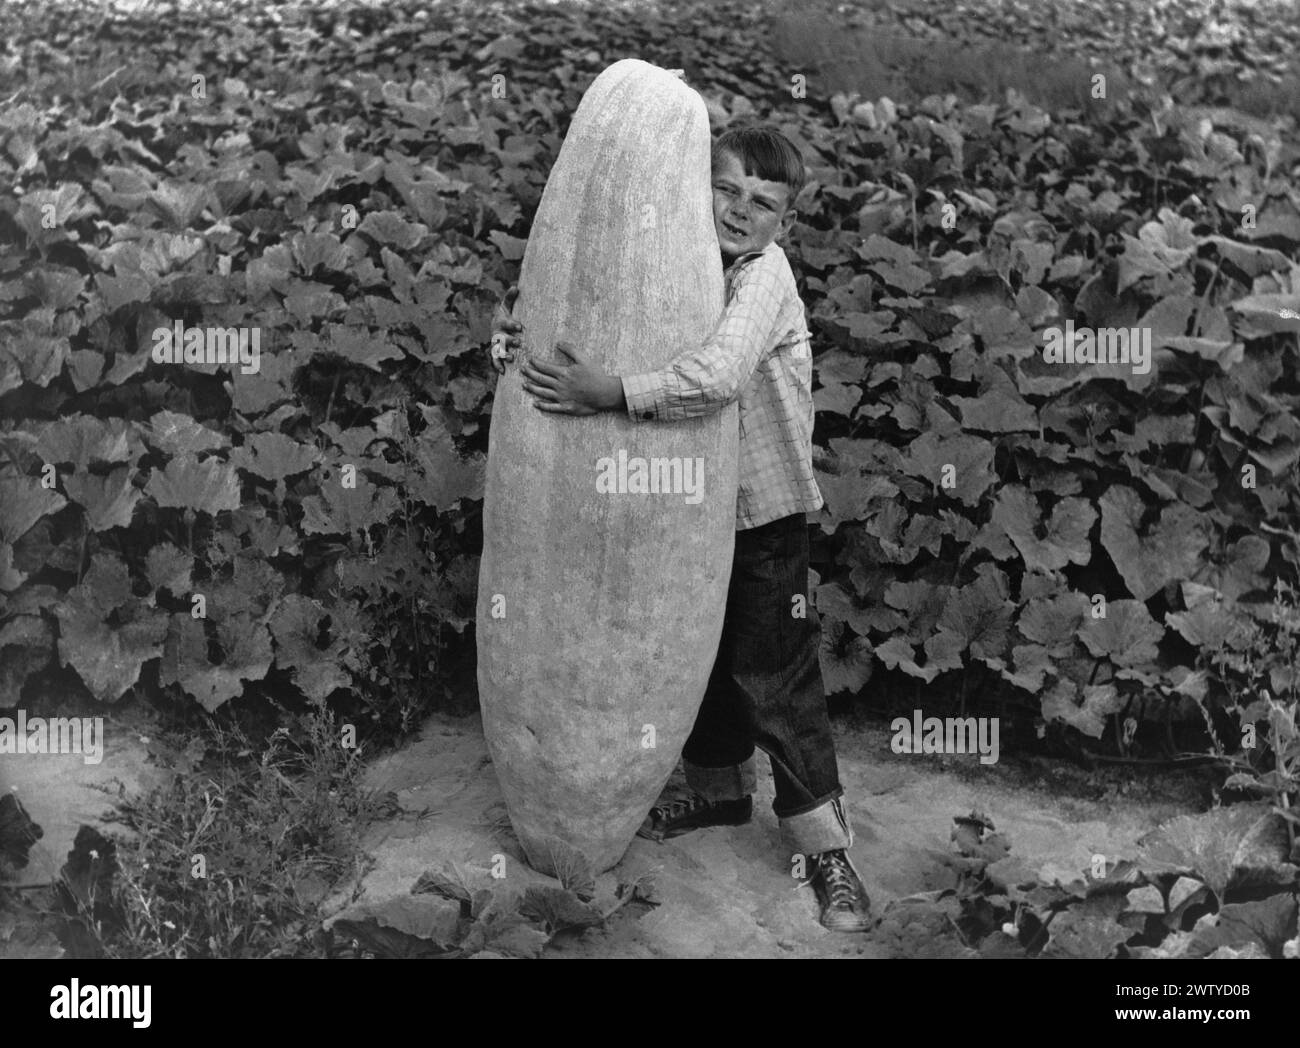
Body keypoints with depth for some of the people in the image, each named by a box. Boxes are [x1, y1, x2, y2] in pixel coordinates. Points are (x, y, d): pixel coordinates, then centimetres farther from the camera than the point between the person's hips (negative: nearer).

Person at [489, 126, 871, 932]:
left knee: (775, 678, -2)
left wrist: (611, 394, -42)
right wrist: (519, 334, -17)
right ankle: (721, 789, 42)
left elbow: (718, 375, -35)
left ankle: (826, 845, 10)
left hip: (765, 513, -6)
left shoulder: (766, 273, -18)